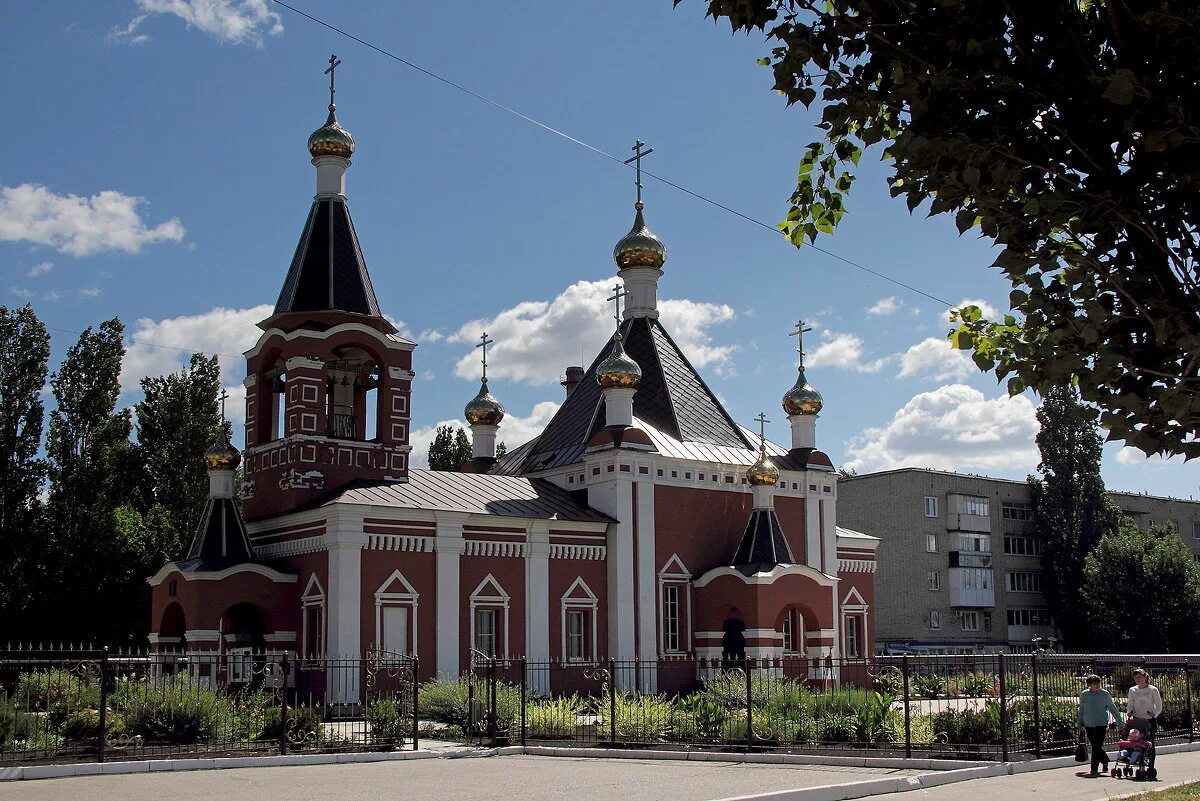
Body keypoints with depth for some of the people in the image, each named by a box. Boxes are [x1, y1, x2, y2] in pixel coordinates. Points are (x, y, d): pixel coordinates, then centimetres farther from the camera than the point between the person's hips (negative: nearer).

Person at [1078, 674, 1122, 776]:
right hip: (1089, 725, 3)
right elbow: (1081, 709, 16)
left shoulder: (1105, 694, 0)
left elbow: (1112, 708, 11)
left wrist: (1119, 720, 14)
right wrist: (1080, 722, 20)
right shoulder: (1084, 695, 4)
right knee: (1095, 746, 9)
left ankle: (1094, 770, -3)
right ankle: (1105, 761, 35)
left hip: (1101, 724, -3)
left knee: (1097, 747, -8)